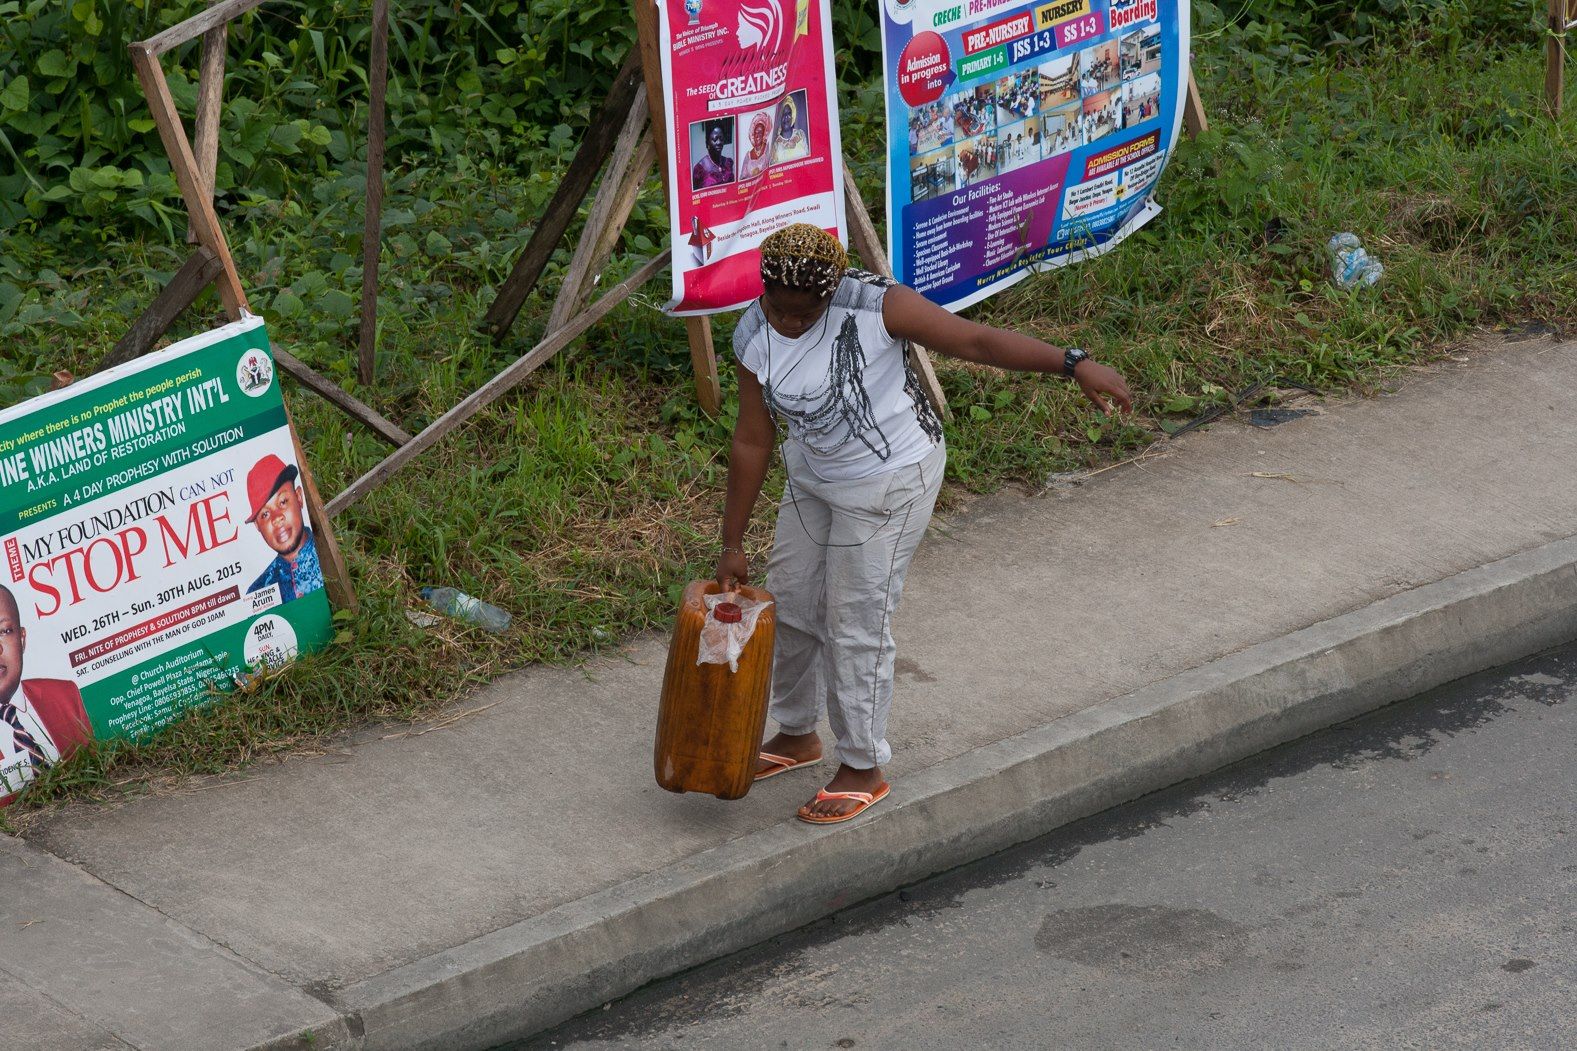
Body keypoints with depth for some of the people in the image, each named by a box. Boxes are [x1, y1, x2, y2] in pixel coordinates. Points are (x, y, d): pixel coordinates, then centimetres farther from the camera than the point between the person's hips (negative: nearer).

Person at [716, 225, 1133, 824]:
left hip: (888, 484, -6)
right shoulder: (754, 337, -12)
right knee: (789, 604, 16)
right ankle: (797, 736, 41)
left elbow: (977, 342, -26)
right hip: (813, 477, 6)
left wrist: (1073, 365, -32)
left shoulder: (876, 307, -28)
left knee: (856, 625, 0)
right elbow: (752, 442, -4)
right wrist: (732, 544, 0)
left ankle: (864, 769, 19)